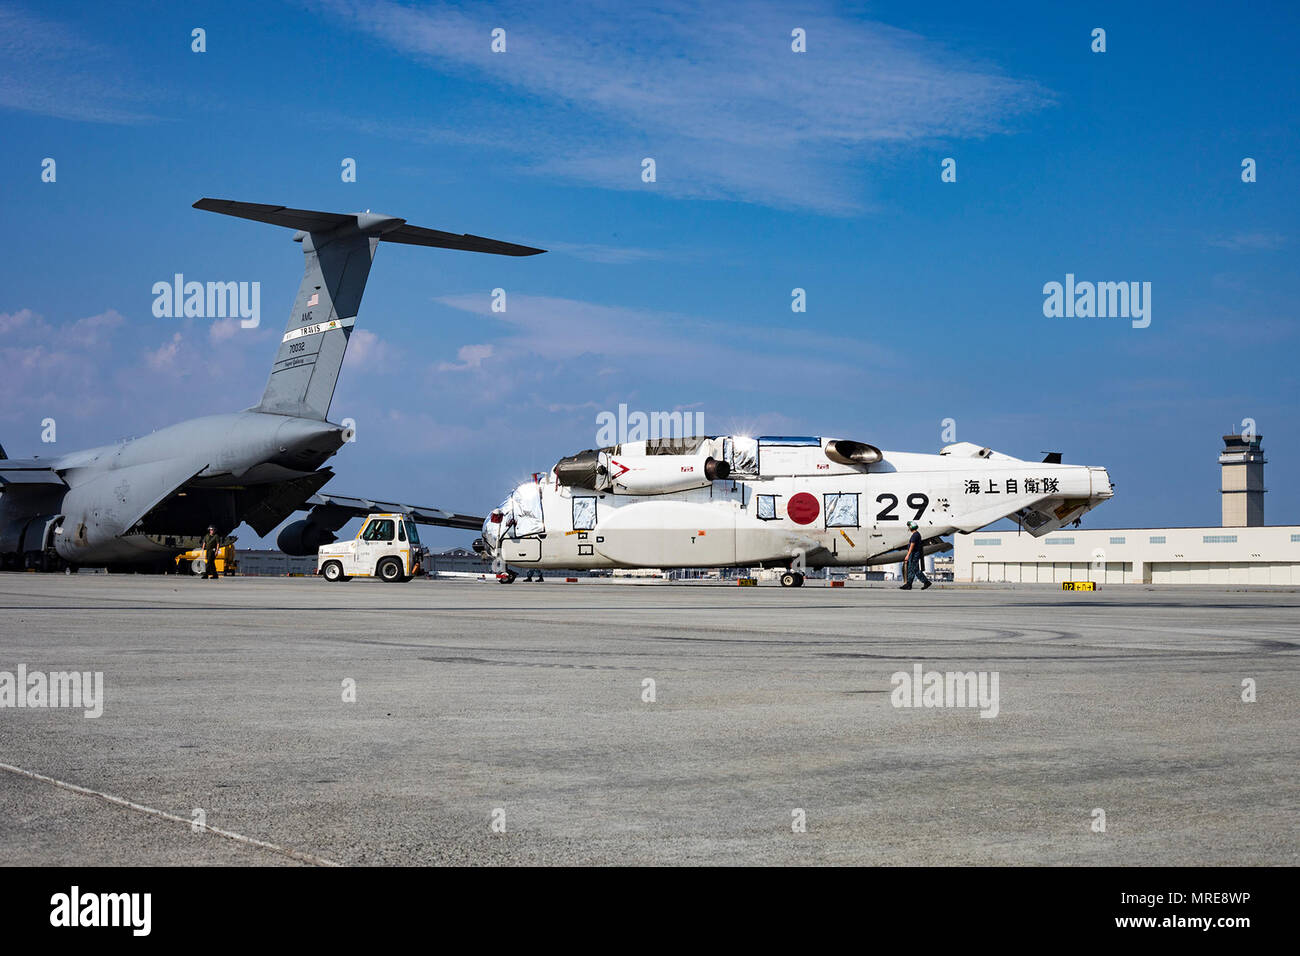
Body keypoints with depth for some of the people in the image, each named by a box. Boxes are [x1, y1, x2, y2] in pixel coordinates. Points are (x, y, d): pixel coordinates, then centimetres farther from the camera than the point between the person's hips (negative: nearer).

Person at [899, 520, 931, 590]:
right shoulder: (917, 534, 16)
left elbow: (912, 546, -23)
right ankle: (908, 585, 7)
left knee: (916, 570, -8)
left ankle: (926, 582, -5)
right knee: (910, 570, 8)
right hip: (914, 555, 10)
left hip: (914, 555, -10)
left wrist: (908, 555, -25)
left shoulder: (915, 535, -17)